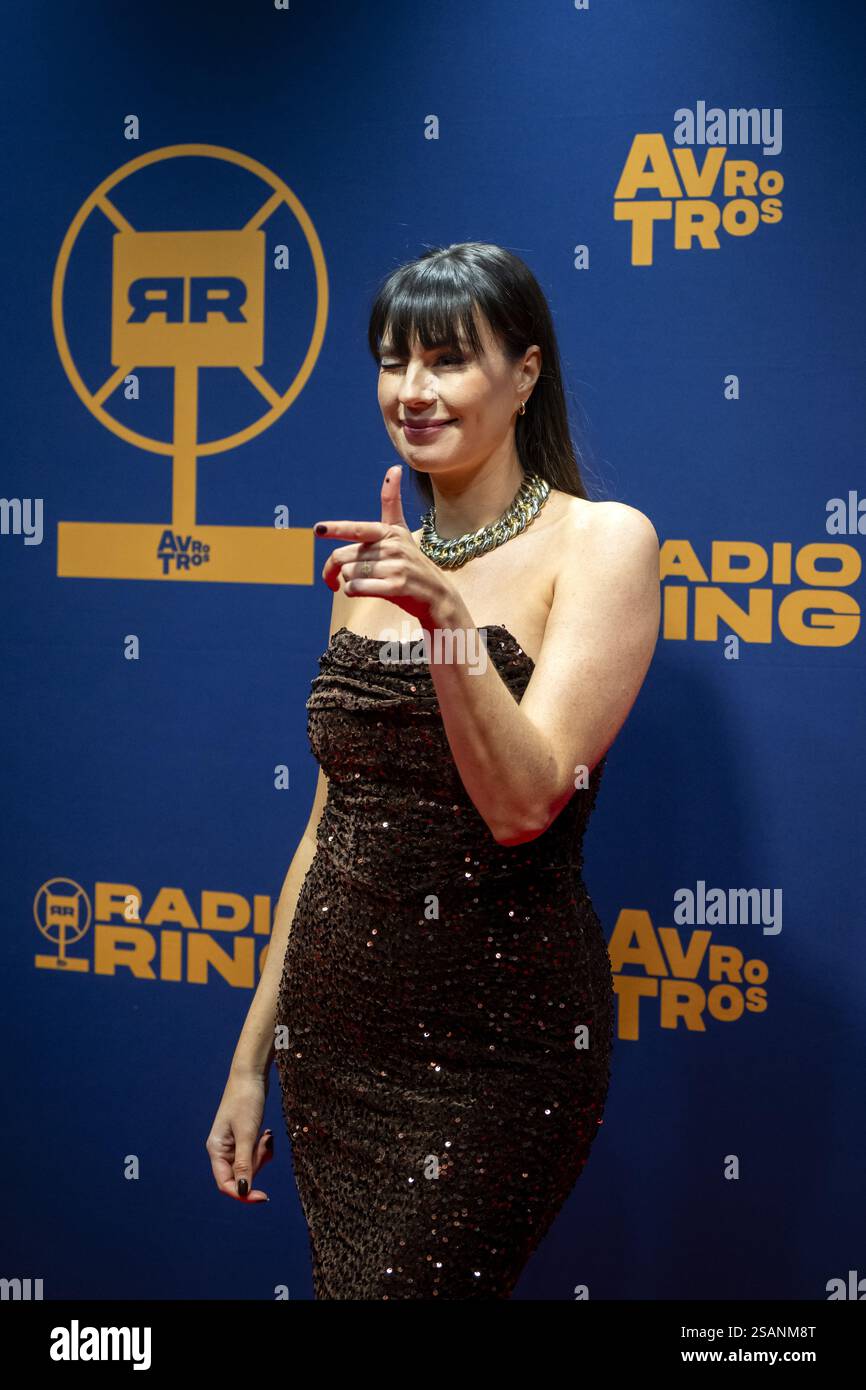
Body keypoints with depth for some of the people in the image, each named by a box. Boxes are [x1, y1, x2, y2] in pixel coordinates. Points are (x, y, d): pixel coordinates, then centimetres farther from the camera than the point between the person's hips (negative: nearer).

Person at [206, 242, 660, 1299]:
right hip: (336, 1032, 6)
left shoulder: (601, 540, -7)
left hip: (496, 1043, -5)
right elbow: (334, 822, 13)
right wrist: (251, 1059, 14)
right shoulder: (374, 561, 10)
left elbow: (523, 802, -16)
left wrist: (447, 616, -29)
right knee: (342, 1276, 11)